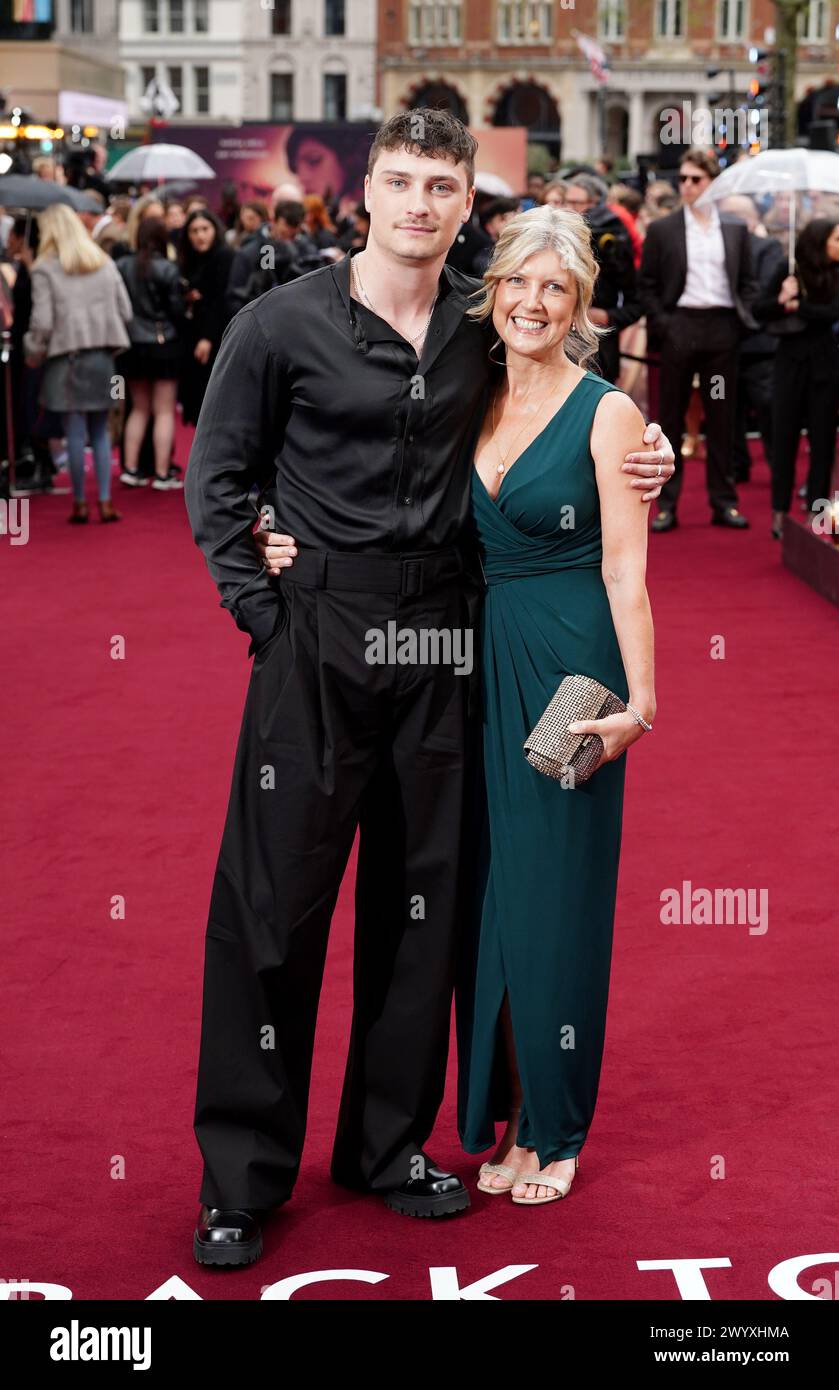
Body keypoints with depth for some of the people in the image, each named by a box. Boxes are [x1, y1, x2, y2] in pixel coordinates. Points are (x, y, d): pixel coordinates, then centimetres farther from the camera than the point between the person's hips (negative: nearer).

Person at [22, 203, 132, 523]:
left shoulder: (45, 269, -7)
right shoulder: (104, 263, 7)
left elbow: (42, 322, -10)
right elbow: (125, 311, 6)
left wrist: (33, 353, 5)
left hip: (66, 356, -3)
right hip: (102, 355, 4)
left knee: (75, 433, 3)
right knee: (100, 431, 11)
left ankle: (80, 504, 9)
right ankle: (105, 502, 9)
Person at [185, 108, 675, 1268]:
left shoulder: (484, 327, 4)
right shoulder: (284, 324, -5)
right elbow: (217, 474, 2)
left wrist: (636, 453, 0)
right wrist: (259, 604, -5)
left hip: (440, 641, 4)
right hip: (317, 637, -3)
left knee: (421, 899, 11)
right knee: (273, 900, 0)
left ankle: (389, 1145, 26)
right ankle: (242, 1174, 12)